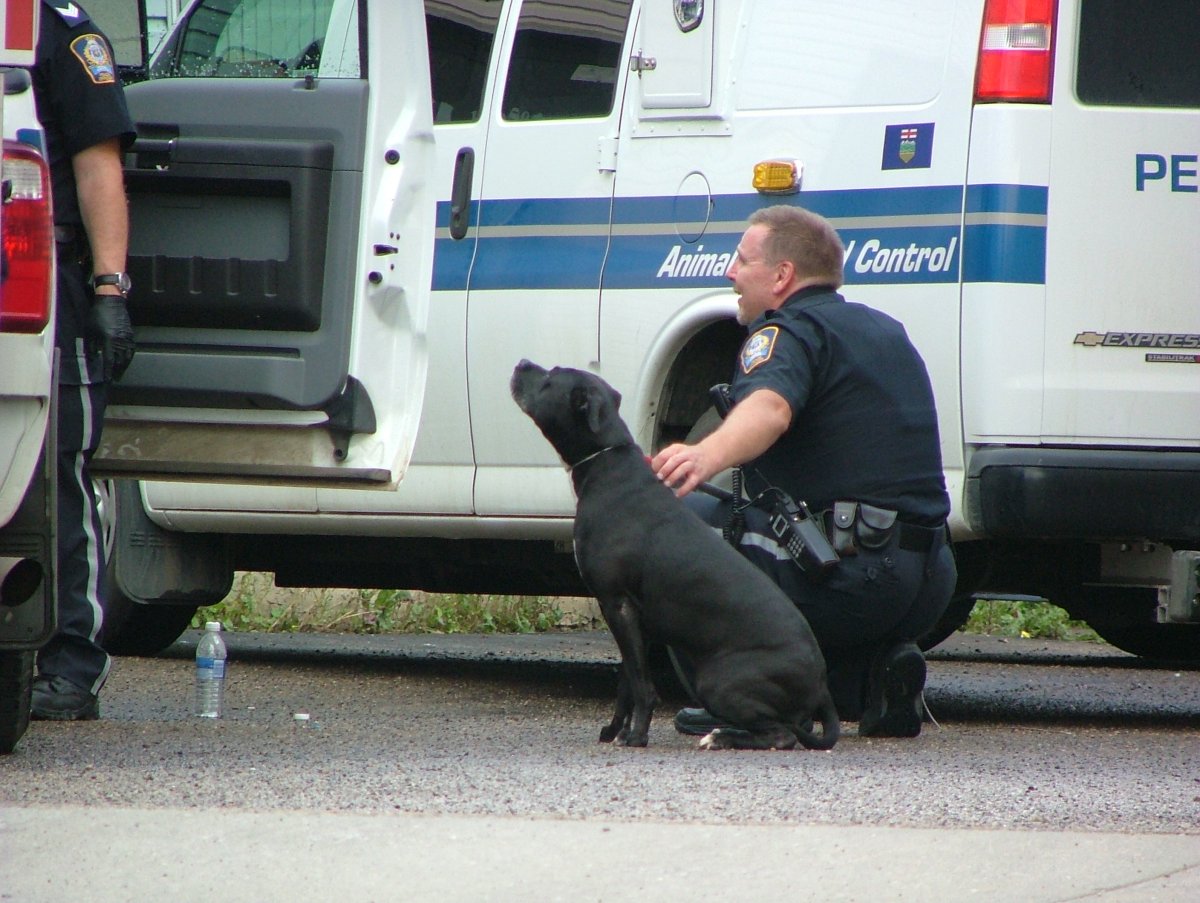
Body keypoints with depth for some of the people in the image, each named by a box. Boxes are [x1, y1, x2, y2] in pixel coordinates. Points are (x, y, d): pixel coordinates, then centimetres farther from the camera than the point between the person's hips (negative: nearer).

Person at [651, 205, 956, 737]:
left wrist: (705, 457, -48)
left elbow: (769, 408, -29)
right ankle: (875, 674, 9)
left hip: (845, 582, -9)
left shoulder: (789, 332, -4)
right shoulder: (885, 331, 22)